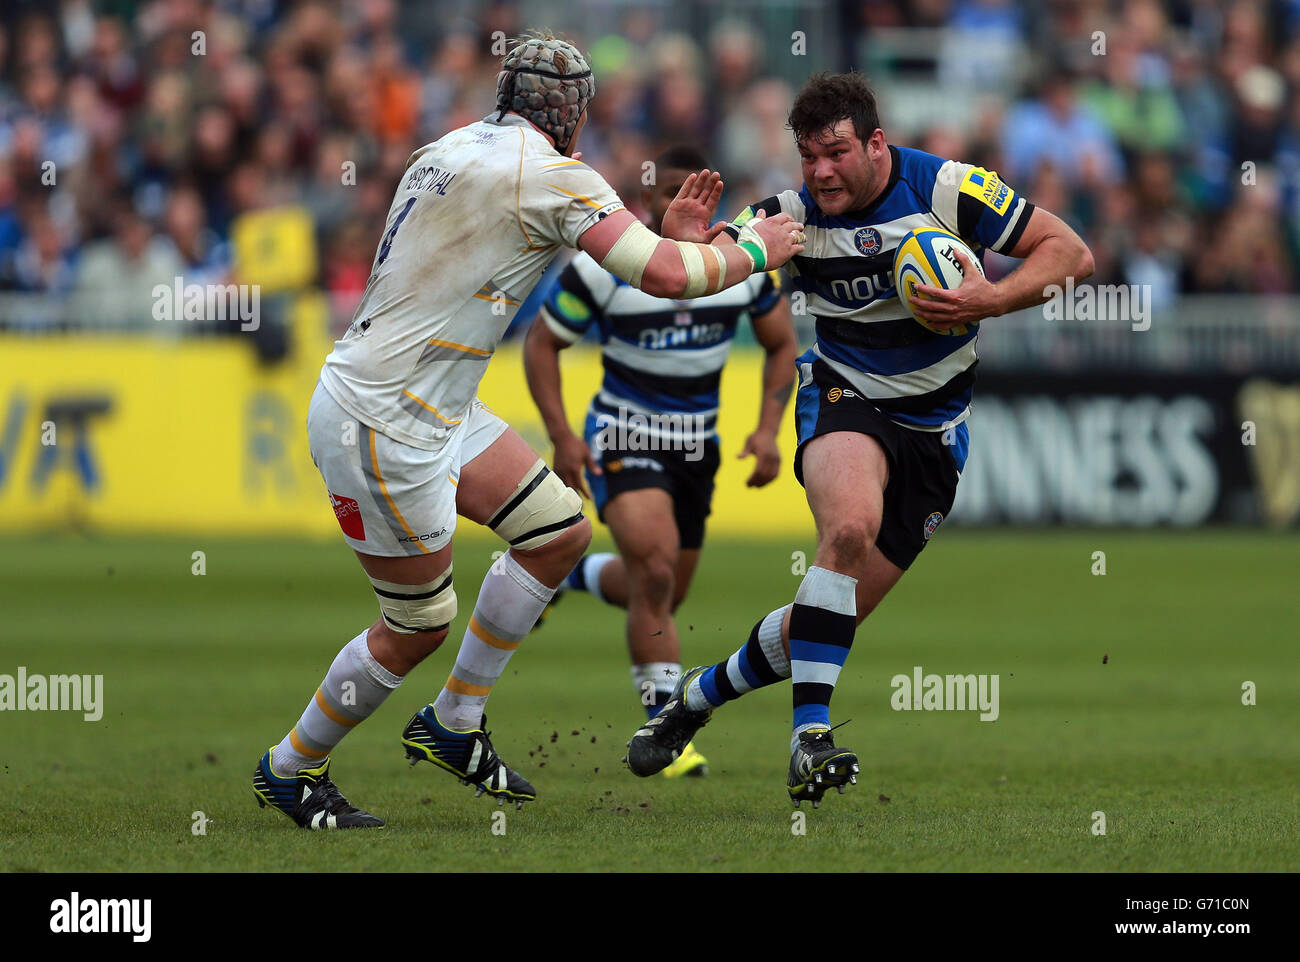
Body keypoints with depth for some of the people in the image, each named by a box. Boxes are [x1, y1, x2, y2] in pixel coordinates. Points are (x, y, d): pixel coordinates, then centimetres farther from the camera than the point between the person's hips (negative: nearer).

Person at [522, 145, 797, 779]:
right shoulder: (603, 264, -16)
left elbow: (781, 344, 7)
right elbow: (542, 343, -5)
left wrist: (768, 430, -6)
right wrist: (562, 435, -15)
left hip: (697, 446, 5)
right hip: (624, 438, -5)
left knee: (660, 593, 14)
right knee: (656, 573, -24)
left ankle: (571, 573, 47)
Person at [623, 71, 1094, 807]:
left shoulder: (947, 190, -14)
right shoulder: (794, 216, -8)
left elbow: (1072, 253, -11)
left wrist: (991, 301, -26)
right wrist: (686, 243, -31)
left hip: (934, 426, 1)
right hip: (845, 399, -1)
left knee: (833, 619, 1)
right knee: (851, 524, -36)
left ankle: (701, 695, 27)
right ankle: (811, 737, -35)